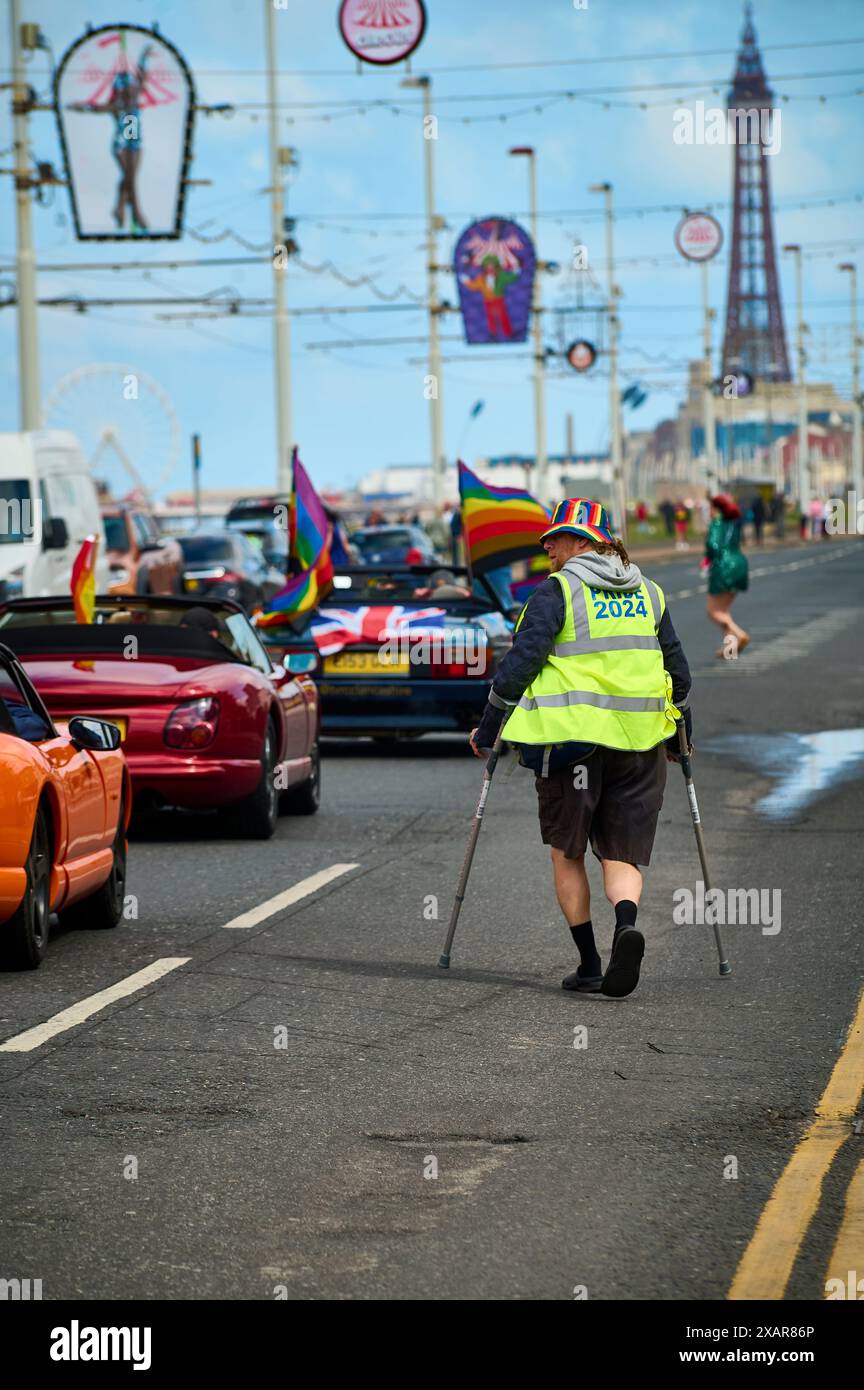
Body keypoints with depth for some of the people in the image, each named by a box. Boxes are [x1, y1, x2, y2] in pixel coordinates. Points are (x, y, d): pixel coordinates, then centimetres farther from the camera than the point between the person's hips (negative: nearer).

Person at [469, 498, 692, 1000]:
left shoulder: (558, 591, -4)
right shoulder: (649, 594, 11)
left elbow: (521, 661, -8)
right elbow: (678, 670, 17)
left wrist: (488, 729, 0)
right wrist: (679, 736, 29)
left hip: (572, 737, -4)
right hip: (639, 743, 4)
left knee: (567, 853, 11)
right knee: (622, 854, 7)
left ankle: (589, 964, 8)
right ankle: (626, 923, -24)